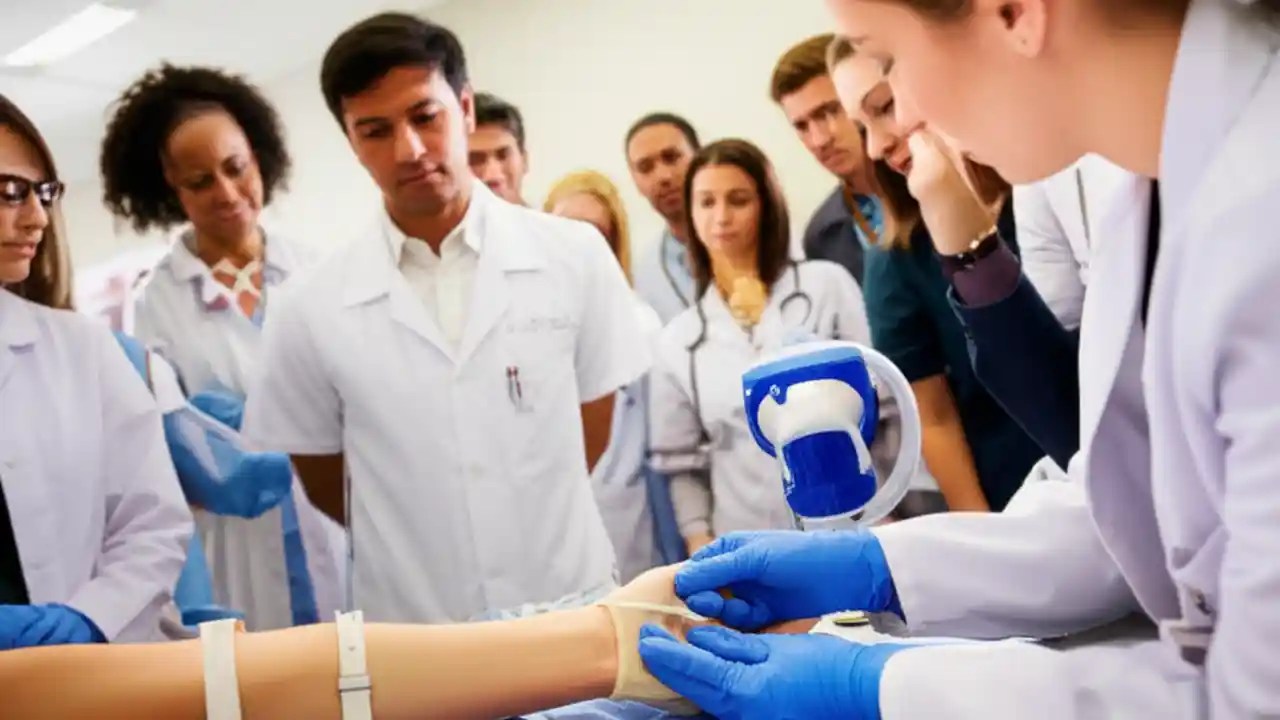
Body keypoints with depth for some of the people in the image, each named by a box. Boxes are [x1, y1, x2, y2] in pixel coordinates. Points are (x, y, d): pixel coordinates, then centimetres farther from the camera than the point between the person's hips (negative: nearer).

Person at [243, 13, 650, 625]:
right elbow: (324, 483, 6)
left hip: (571, 610, 1)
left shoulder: (575, 256, -6)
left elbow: (590, 437, 5)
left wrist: (522, 526, 9)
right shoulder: (310, 309, -7)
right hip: (411, 630, 0)